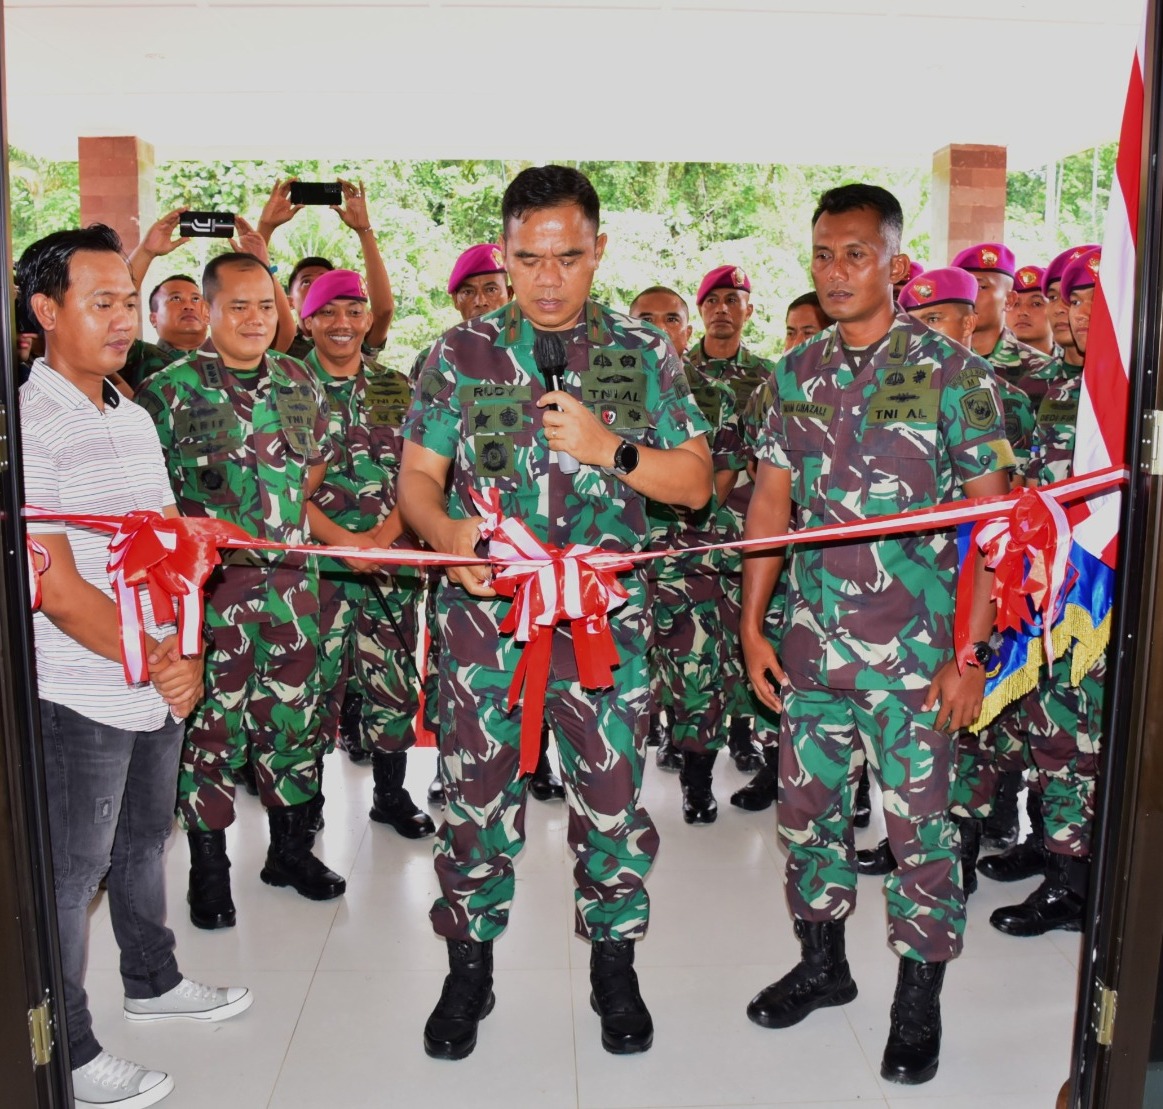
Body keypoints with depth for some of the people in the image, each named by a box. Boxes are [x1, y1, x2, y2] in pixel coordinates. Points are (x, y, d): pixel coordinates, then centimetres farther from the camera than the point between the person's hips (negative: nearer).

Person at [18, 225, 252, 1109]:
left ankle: (153, 980, 43)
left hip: (159, 684, 7)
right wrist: (150, 663, -17)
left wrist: (185, 649, -3)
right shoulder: (28, 424, -15)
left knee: (146, 838, 22)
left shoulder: (135, 418, 9)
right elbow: (55, 585, -20)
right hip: (79, 697, -7)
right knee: (72, 871, 7)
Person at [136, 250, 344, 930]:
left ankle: (292, 847, 30)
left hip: (291, 575, 5)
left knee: (293, 713, 13)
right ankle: (209, 867, 21)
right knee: (212, 721, 4)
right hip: (211, 584, -4)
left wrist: (280, 516, 10)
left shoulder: (300, 382, 9)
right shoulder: (170, 389, -6)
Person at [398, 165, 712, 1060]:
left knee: (614, 797, 8)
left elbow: (696, 482, 3)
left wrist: (610, 449, -14)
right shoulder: (461, 354, 4)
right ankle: (470, 967, 30)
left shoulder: (645, 355, 5)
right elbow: (417, 477, 4)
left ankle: (615, 967, 30)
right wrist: (446, 532, -18)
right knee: (478, 798, 8)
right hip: (485, 613, 0)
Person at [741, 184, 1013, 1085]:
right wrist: (752, 626, 4)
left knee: (921, 828, 6)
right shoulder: (796, 373, 6)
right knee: (808, 810, 15)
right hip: (810, 645, 4)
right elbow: (772, 502, 9)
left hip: (915, 653, -4)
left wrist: (970, 653, -10)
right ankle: (823, 964, 37)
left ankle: (919, 1000, 27)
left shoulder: (954, 373, -6)